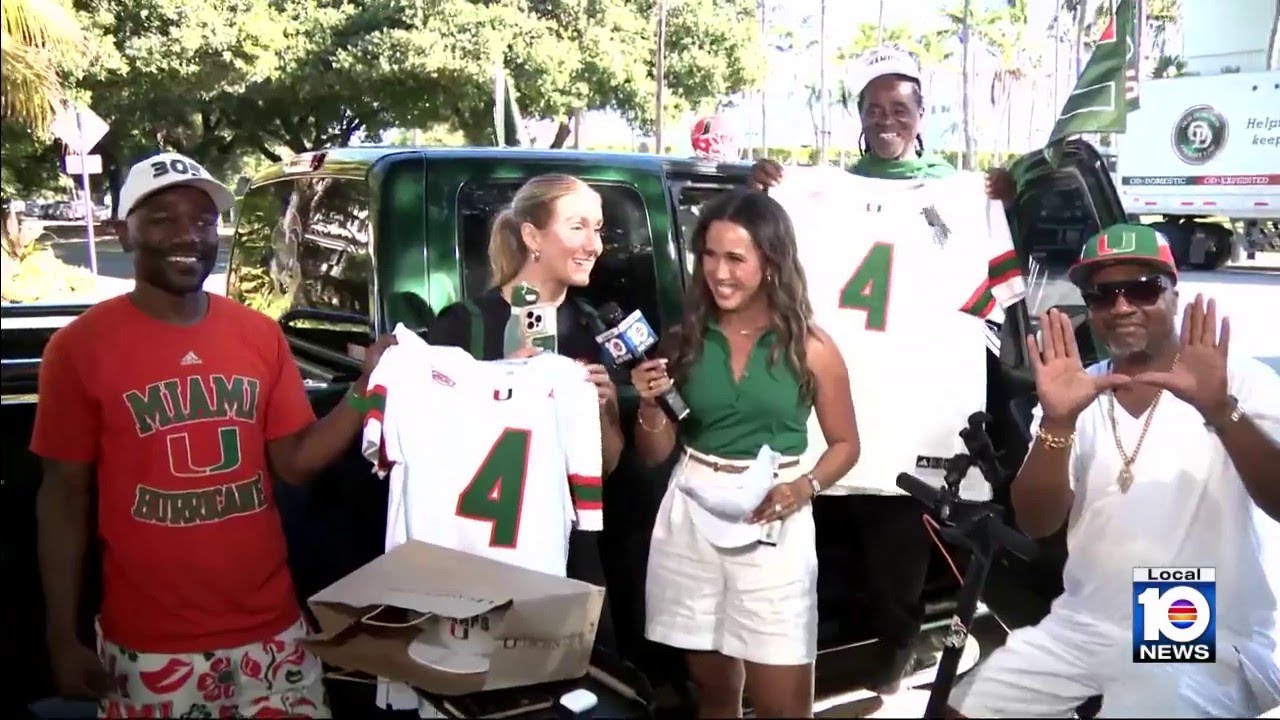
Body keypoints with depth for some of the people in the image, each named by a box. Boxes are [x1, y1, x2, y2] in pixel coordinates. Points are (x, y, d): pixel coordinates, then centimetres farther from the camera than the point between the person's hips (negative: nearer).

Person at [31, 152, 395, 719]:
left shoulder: (261, 336, 4)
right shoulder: (80, 347, -6)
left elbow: (295, 462, 6)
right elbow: (64, 494, -2)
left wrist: (365, 389, -9)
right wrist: (63, 639, -4)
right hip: (150, 647, -2)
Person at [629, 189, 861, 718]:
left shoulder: (810, 347, -4)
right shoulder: (685, 339, 1)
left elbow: (845, 444, 5)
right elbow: (655, 454, 6)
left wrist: (804, 486, -13)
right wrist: (650, 404, -13)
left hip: (773, 524, -2)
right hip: (691, 517, 2)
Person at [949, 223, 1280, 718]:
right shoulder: (1077, 395, 6)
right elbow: (1035, 523, -3)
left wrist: (1220, 411, -33)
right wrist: (1057, 423, -19)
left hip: (1208, 644, -4)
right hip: (1081, 630, 4)